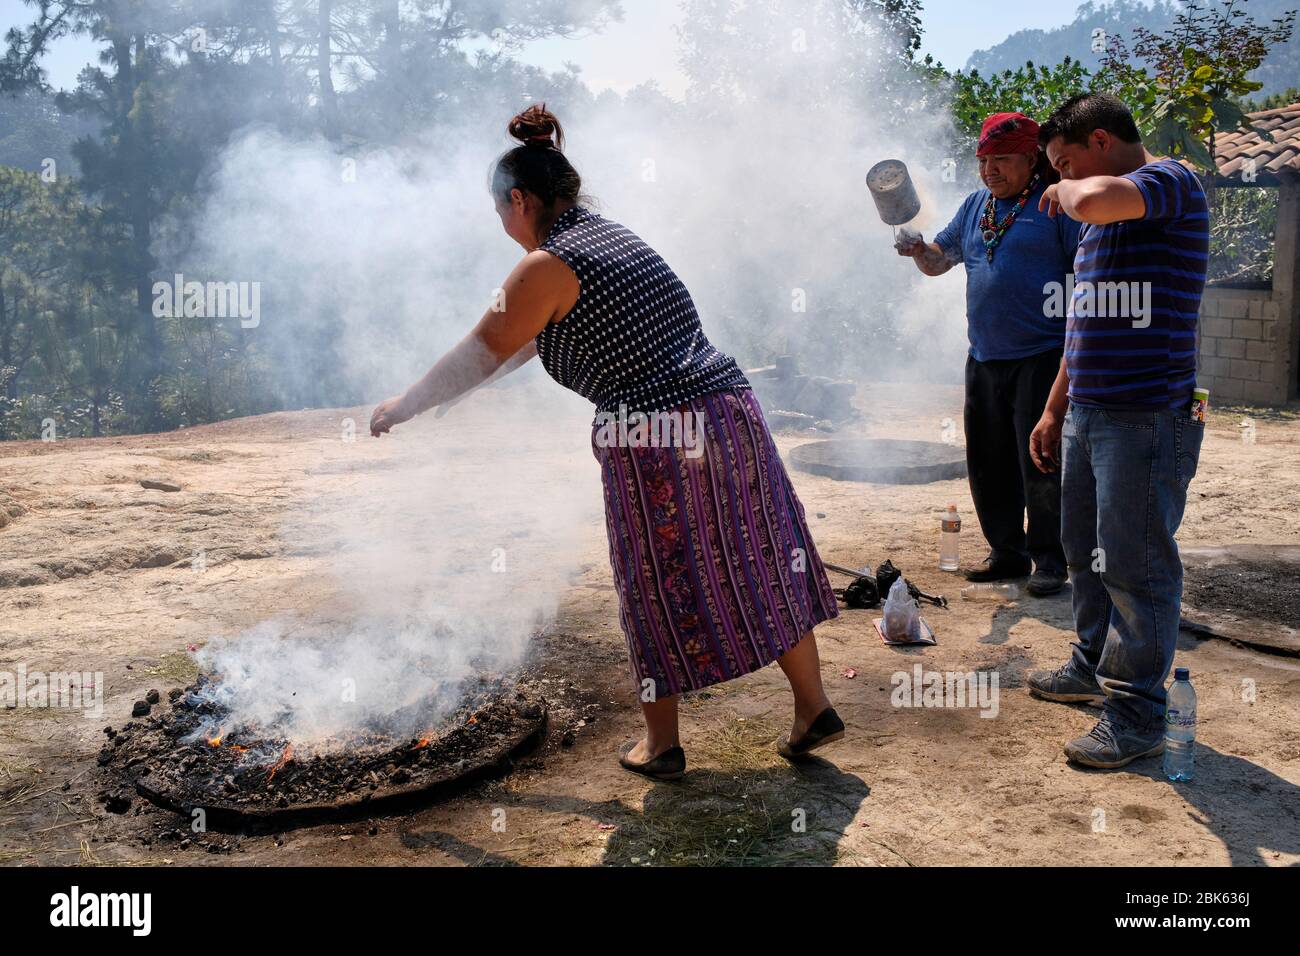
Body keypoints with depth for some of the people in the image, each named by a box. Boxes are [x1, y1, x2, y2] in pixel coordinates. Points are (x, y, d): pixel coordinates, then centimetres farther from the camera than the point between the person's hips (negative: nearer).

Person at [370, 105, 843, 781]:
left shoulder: (548, 266, -8)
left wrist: (402, 407, 14)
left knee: (655, 593, 9)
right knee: (762, 570, 15)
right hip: (730, 414, 8)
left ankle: (660, 744, 24)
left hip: (654, 440, -7)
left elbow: (477, 357, -1)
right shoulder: (612, 234, 18)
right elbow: (527, 343, 27)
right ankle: (813, 709, 24)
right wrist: (456, 395, 34)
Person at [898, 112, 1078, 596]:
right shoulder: (976, 205, 15)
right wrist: (919, 248, -3)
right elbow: (939, 260, 20)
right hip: (983, 359, 7)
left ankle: (1050, 558, 10)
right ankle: (1006, 552, 24)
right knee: (989, 464, 11)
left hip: (1041, 359, -6)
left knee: (1040, 465, -4)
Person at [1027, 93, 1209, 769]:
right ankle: (1095, 665, 34)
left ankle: (1138, 712, 7)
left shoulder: (1169, 182, -8)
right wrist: (1054, 412, 23)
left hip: (1145, 417, -9)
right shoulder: (1102, 218, 20)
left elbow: (1094, 199, -32)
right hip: (1087, 414, 9)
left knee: (1133, 566, -4)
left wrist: (1067, 191, -9)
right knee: (1086, 552, 18)